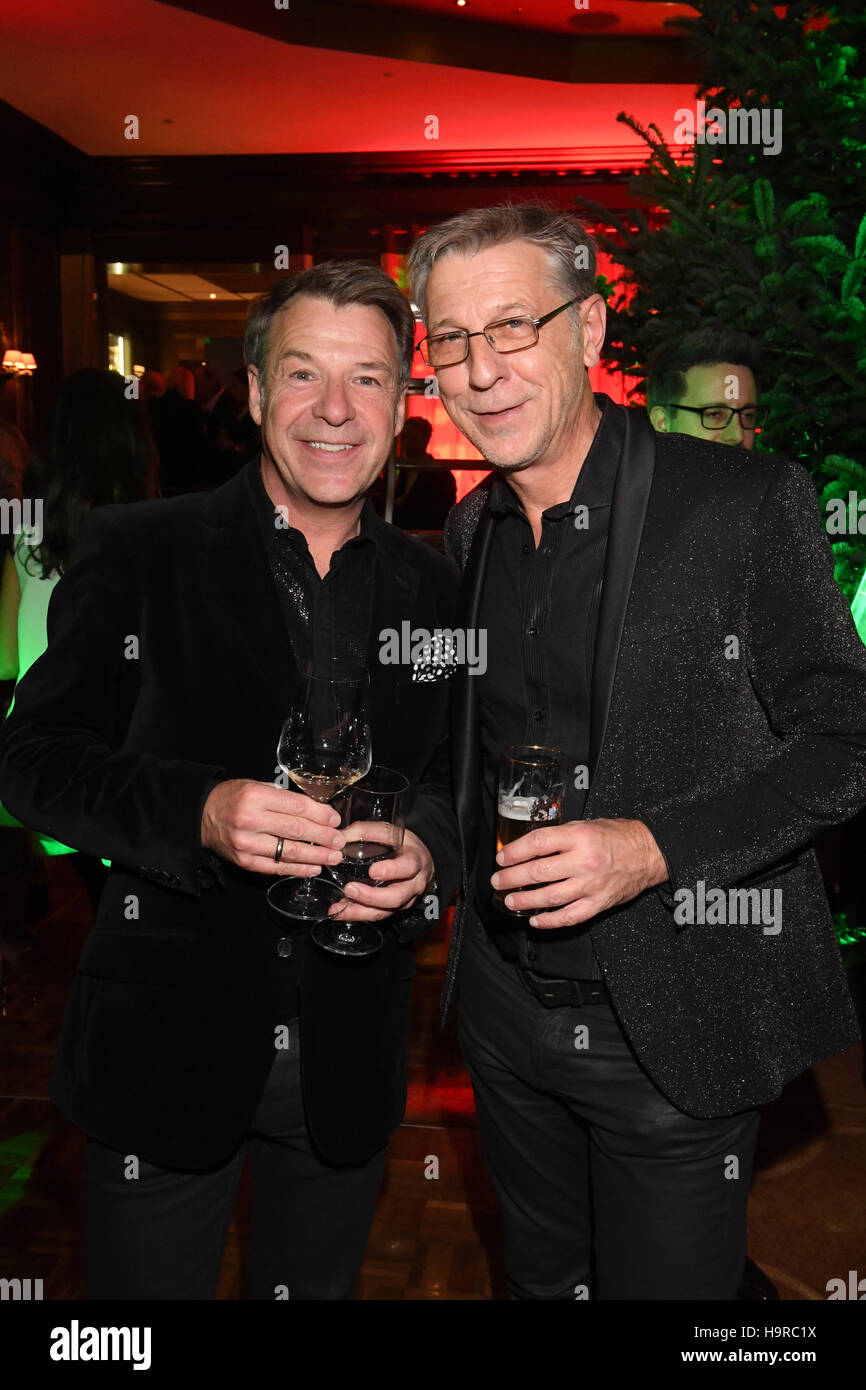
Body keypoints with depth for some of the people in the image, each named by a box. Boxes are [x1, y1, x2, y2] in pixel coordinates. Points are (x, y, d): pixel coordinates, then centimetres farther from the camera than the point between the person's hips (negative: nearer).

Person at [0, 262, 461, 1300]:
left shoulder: (432, 588, 4)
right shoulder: (137, 551, -8)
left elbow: (452, 778, 10)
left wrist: (426, 849, -13)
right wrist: (200, 812, -27)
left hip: (349, 1061, 4)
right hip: (165, 1046, -3)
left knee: (316, 1288, 23)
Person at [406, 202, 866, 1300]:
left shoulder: (746, 505, -14)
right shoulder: (469, 530, 5)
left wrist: (656, 846, -25)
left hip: (675, 1035, -5)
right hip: (505, 1012, 6)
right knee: (542, 1276, 24)